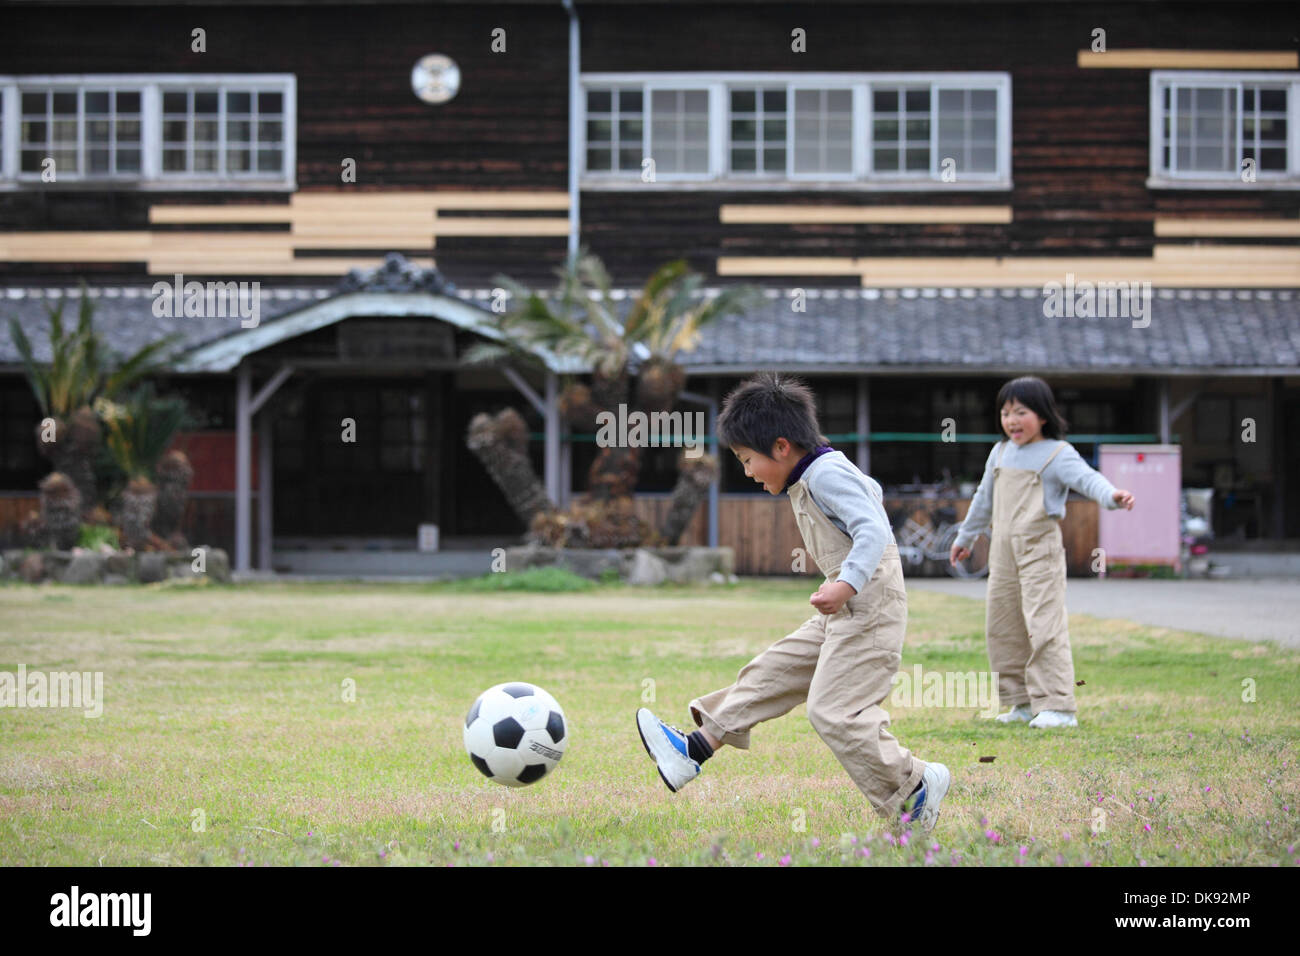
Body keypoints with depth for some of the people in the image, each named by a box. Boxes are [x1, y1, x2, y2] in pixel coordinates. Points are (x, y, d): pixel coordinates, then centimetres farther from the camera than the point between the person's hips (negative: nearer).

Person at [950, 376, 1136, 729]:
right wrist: (965, 537, 37)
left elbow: (1086, 478, -24)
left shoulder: (1058, 454, -7)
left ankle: (1057, 706, -12)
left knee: (1044, 626, -13)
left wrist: (1112, 495, -45)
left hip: (1039, 548, -7)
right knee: (1002, 627, 9)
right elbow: (984, 498, 28)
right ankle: (1023, 703, 18)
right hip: (1003, 551, 7)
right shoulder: (1000, 454, 14)